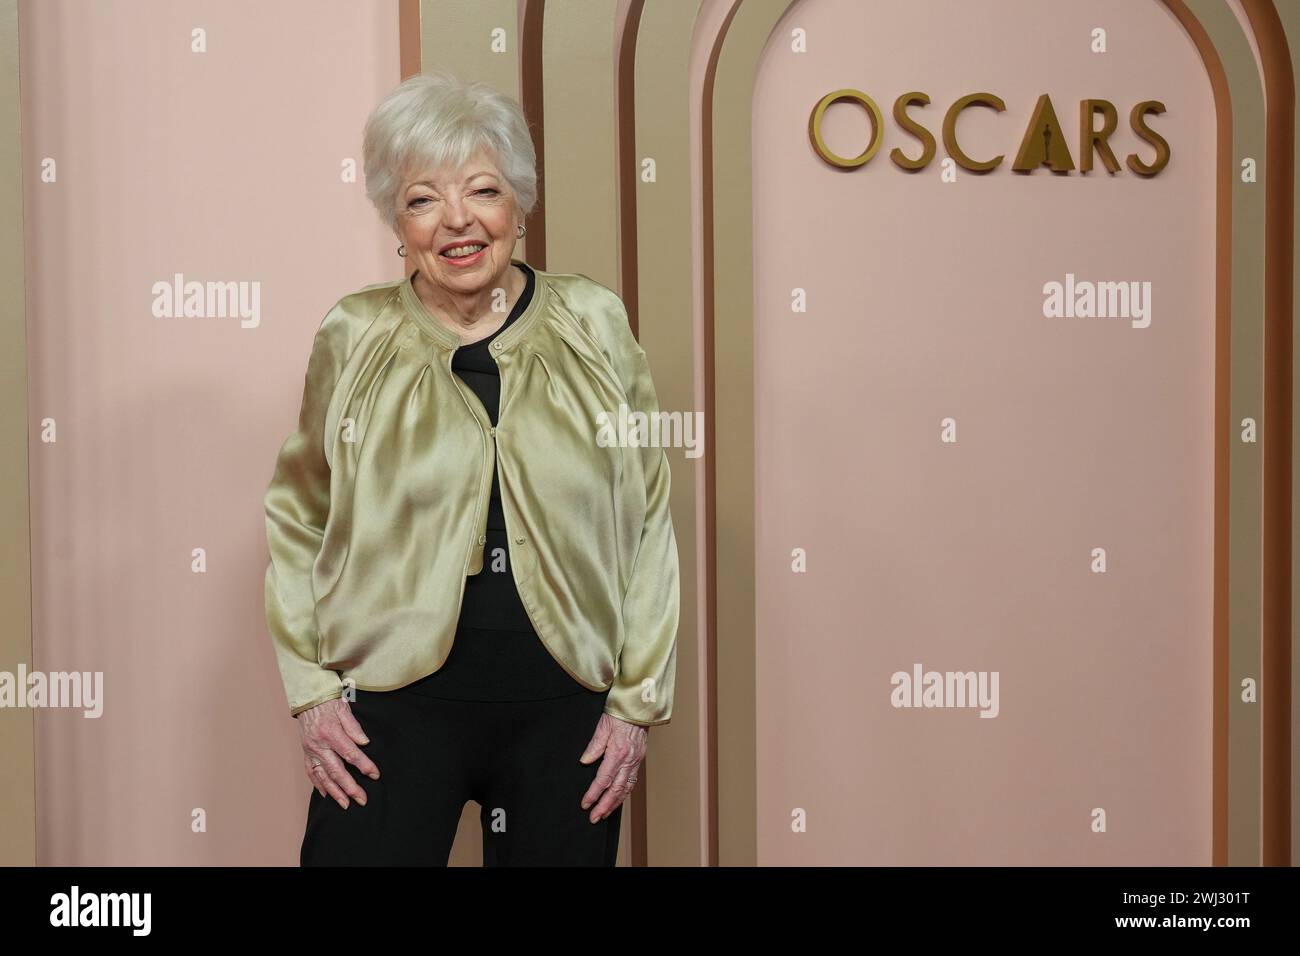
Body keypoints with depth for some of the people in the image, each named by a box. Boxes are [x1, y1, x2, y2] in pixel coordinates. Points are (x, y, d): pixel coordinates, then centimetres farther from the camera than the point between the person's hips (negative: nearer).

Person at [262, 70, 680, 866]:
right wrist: (309, 689, 1)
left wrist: (640, 702, 1)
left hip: (565, 710, 1)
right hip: (393, 708, 0)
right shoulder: (355, 337, 1)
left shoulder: (594, 324, 1)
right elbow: (296, 517, 8)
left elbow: (649, 518, 3)